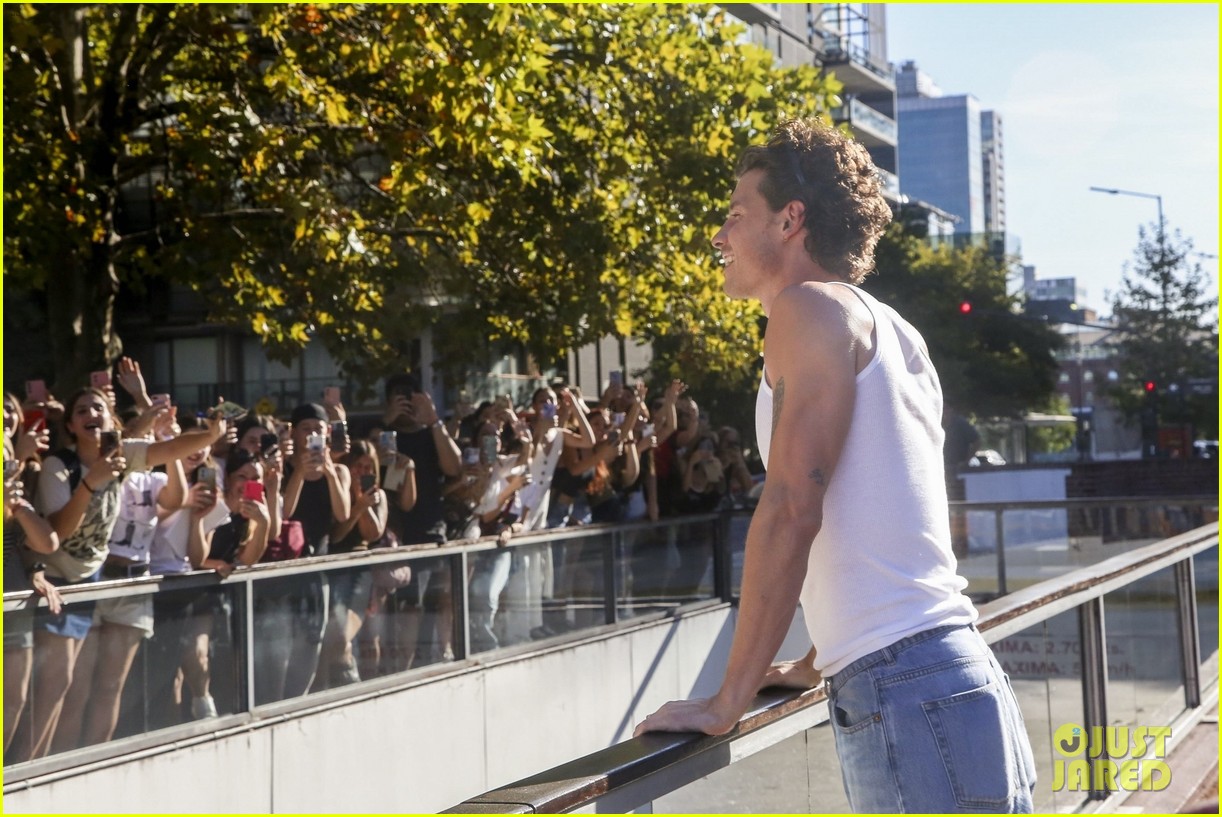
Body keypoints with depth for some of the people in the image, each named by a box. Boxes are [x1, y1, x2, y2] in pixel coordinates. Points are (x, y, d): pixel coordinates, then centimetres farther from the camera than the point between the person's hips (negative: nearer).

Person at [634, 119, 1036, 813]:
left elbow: (791, 509, -14)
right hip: (961, 677, 9)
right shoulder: (891, 333, 22)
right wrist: (816, 665, 33)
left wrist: (728, 701, -10)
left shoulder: (813, 308, -6)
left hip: (907, 697, -9)